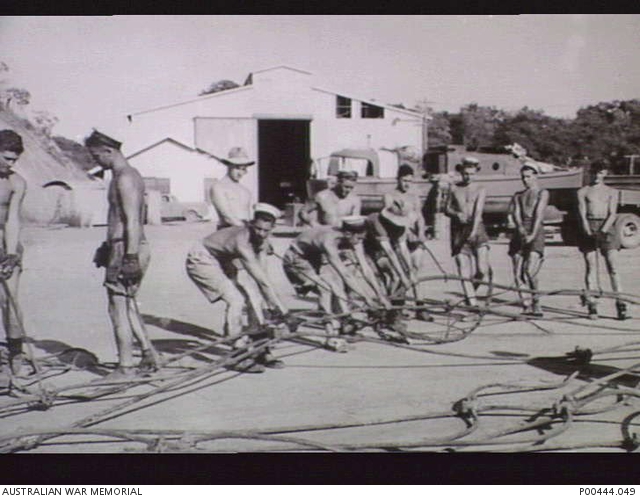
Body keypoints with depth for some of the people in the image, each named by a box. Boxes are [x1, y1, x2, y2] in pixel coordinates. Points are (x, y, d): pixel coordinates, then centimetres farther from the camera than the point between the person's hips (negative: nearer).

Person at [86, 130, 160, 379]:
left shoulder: (124, 179, -15)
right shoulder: (130, 174, 17)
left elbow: (133, 221, -21)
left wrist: (130, 257, -24)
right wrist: (108, 247, 27)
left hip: (126, 249, -10)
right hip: (128, 248, 10)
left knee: (118, 307, -3)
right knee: (127, 305, 15)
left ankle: (125, 367, 4)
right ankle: (149, 354, 19)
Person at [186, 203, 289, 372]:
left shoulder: (262, 239, -14)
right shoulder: (242, 242, -39)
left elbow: (262, 275, -9)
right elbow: (262, 280, -40)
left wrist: (272, 307, -14)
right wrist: (283, 311, -39)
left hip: (226, 262, 8)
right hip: (201, 261, -8)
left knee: (255, 298, -2)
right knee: (235, 300, -23)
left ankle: (261, 351, 8)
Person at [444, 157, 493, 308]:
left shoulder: (480, 190, 2)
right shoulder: (454, 189, 9)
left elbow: (478, 211, -12)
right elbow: (447, 209, 14)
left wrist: (474, 230, -26)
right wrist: (457, 214, -9)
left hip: (477, 229, -2)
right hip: (458, 231, 2)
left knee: (482, 269, -12)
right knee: (464, 272, -4)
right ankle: (472, 303, 0)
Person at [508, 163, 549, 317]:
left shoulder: (542, 193, 8)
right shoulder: (518, 196, 20)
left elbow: (539, 214, -6)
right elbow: (515, 214, 4)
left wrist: (533, 234, -19)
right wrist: (521, 229, -17)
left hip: (535, 231, -5)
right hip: (519, 233, 5)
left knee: (530, 272, -18)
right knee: (517, 274, -2)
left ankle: (536, 304, -3)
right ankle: (525, 306, 6)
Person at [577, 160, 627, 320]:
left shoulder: (612, 192, 13)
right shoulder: (583, 192, 11)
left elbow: (612, 214, 1)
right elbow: (582, 214, 0)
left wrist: (603, 231, -16)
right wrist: (588, 231, -16)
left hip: (606, 228, 0)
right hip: (589, 229, 0)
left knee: (613, 268, -7)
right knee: (591, 268, -3)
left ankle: (621, 306, -9)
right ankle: (592, 306, -1)